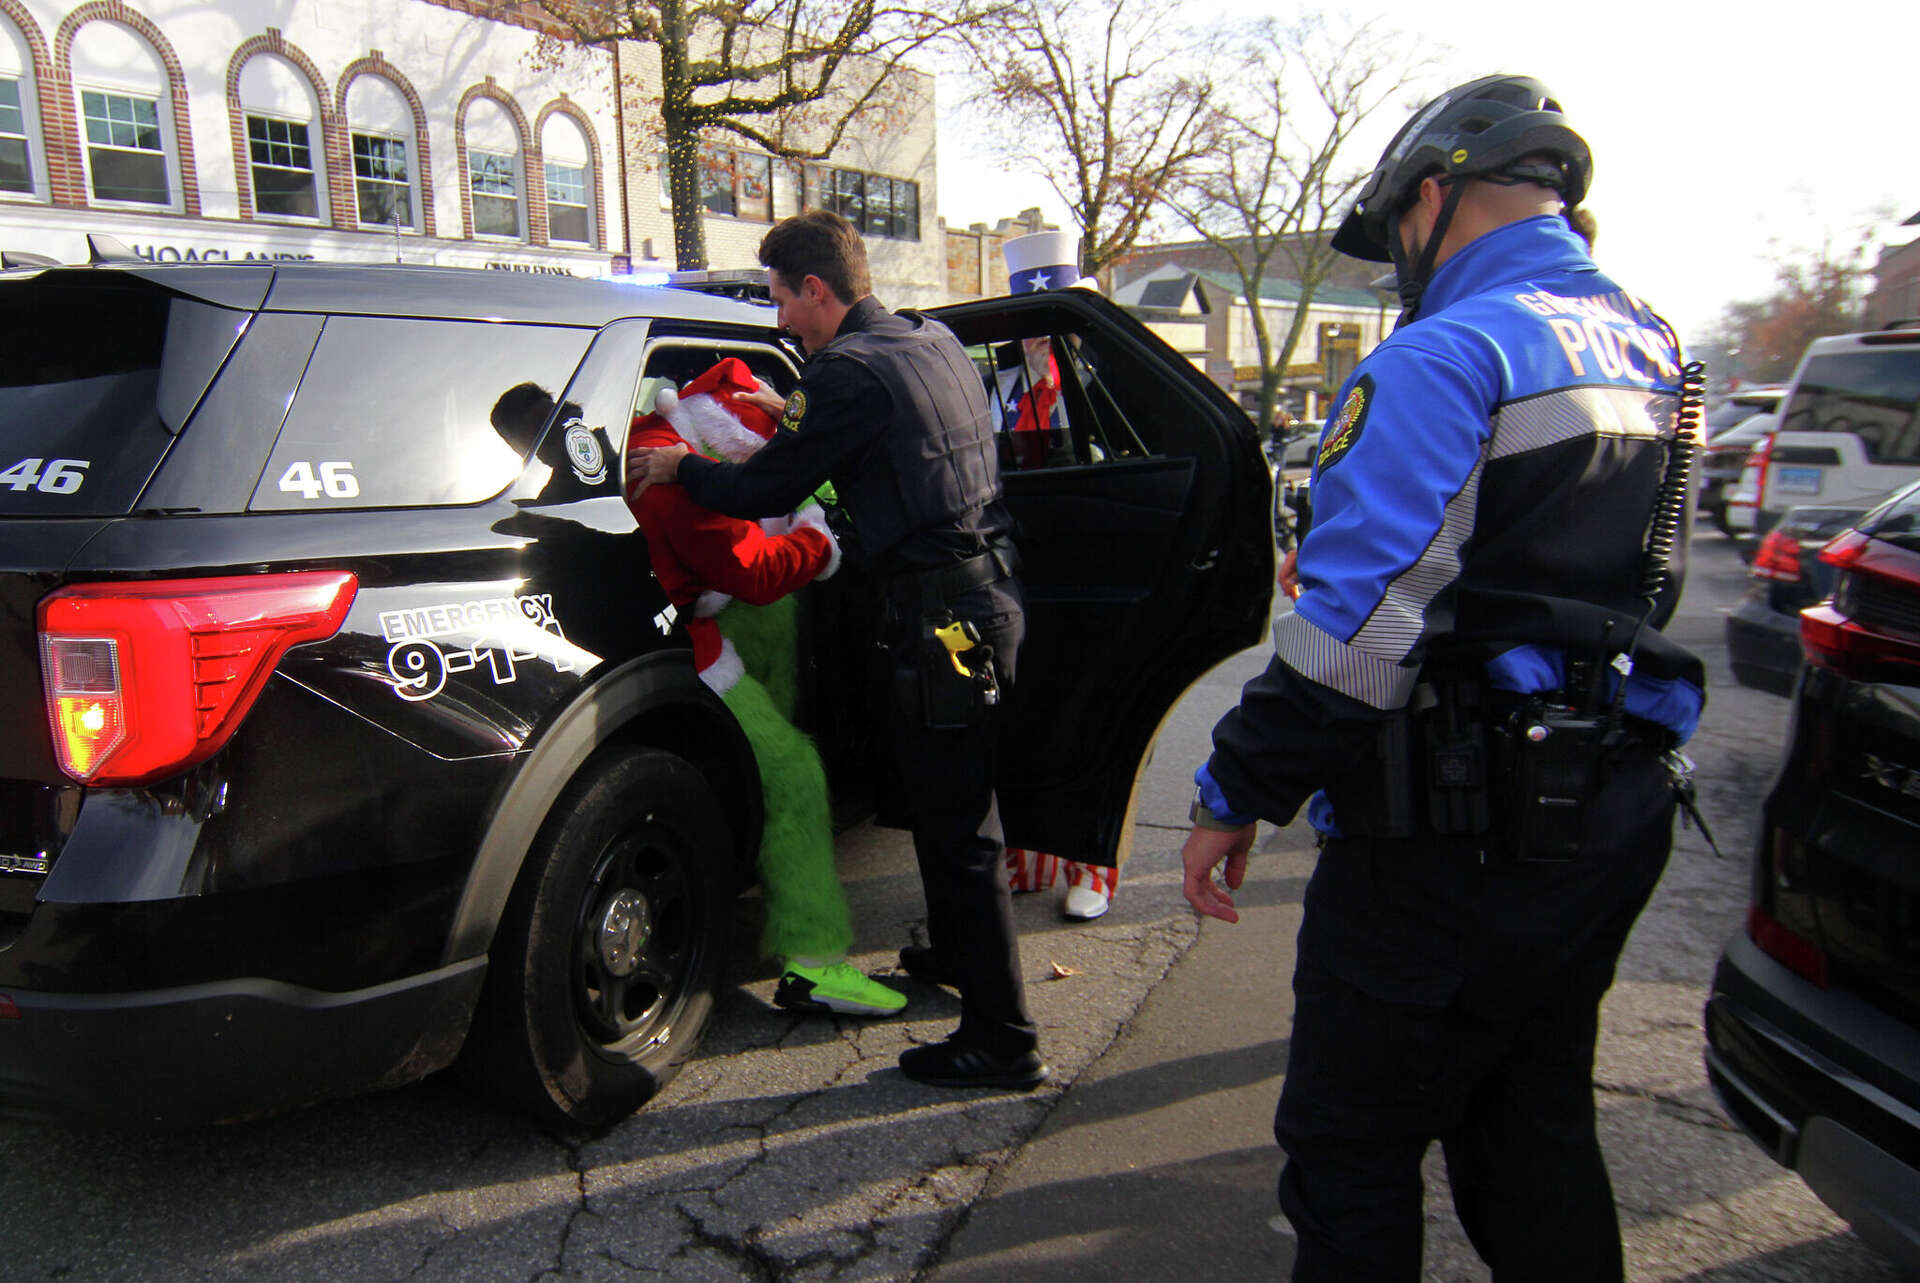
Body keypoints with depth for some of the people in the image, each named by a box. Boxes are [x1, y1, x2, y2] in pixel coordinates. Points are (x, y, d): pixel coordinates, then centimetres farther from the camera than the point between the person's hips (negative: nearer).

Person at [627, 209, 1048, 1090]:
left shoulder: (849, 370, -14)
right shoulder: (933, 342, 15)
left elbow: (761, 494, -9)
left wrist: (676, 467, 9)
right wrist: (792, 413, 36)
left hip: (943, 618, -10)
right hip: (988, 590, 10)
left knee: (957, 826, -3)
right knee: (942, 802, 24)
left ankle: (1003, 1041, 5)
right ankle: (957, 953, 43)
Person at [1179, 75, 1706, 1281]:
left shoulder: (1444, 357, -16)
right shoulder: (1651, 353, 13)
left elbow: (1358, 626, -22)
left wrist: (1237, 797, -15)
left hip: (1458, 833, -9)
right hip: (1615, 809, 9)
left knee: (1352, 1146, 6)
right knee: (1535, 1133, 23)